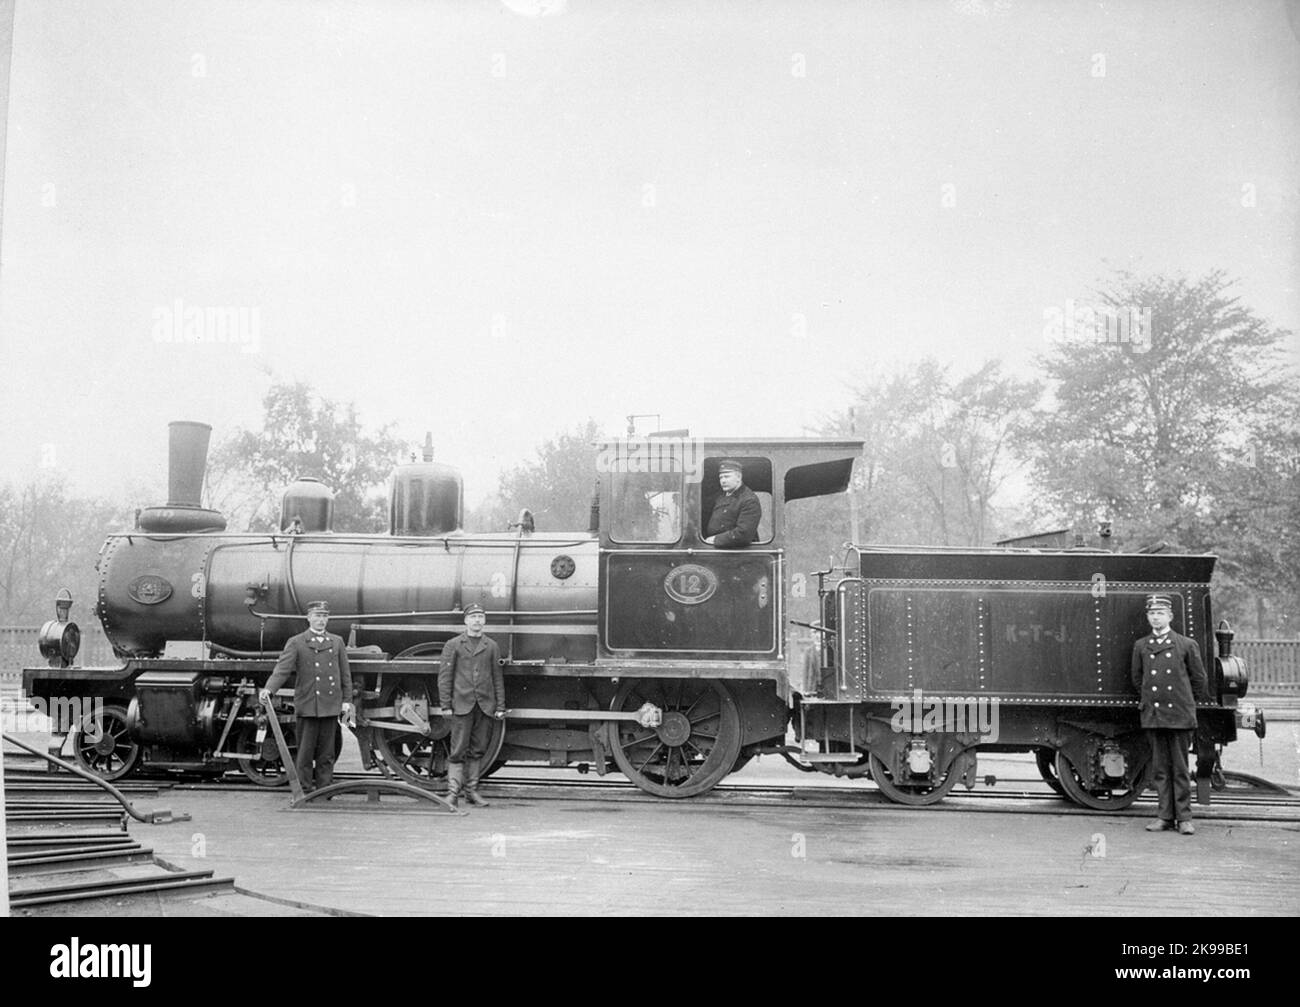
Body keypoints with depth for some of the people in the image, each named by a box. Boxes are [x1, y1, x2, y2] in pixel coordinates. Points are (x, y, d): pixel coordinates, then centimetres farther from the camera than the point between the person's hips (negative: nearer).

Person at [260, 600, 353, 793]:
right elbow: (282, 669, -9)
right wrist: (269, 689, -25)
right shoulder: (296, 643, 2)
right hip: (307, 707, -3)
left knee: (326, 755, 8)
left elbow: (345, 674, 14)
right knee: (305, 754, 1)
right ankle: (304, 792, 8)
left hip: (331, 707, 3)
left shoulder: (337, 642, 12)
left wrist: (347, 700, 7)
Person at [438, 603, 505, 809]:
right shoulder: (453, 645, 3)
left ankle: (472, 790, 16)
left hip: (485, 705, 3)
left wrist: (500, 707, 7)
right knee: (458, 750, -4)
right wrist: (445, 704, -5)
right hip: (462, 705, -3)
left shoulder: (492, 646, 10)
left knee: (478, 750, 8)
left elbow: (498, 678, 11)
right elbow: (444, 676, 1)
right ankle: (453, 791, -1)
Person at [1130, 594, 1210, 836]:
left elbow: (1199, 679, 8)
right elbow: (1137, 679, 18)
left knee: (1180, 769, 1)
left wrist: (1189, 704, 13)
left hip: (1180, 715, -2)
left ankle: (1184, 817, 8)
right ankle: (1166, 816, 12)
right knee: (1161, 768, 6)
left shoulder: (1187, 645, 0)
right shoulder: (1141, 646, 7)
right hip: (1153, 716, 2)